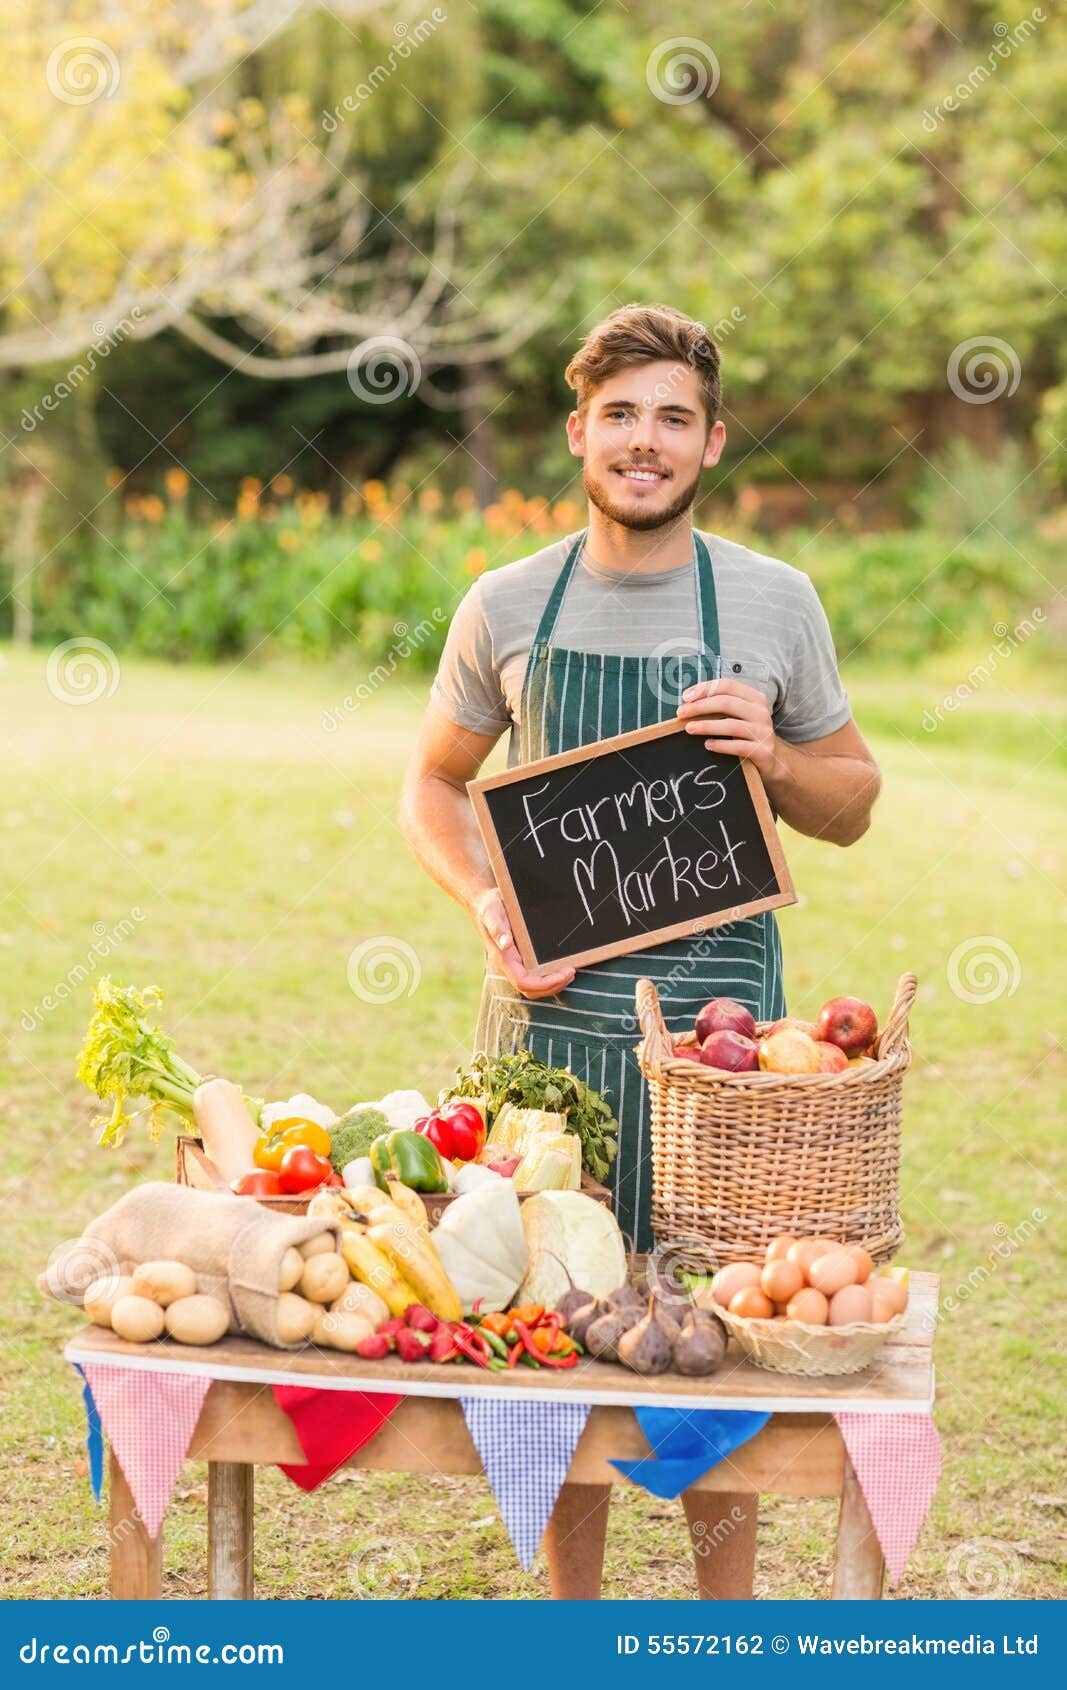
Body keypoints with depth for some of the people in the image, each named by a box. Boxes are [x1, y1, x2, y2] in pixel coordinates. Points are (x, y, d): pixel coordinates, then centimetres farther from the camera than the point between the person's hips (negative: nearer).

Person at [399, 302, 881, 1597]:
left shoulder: (776, 603, 1)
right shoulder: (507, 608, 3)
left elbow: (851, 809, 10)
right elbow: (433, 784, 14)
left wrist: (773, 759, -12)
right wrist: (485, 906, -5)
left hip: (718, 1002, -1)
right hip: (550, 996, 1)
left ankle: (728, 1617, 18)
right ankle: (571, 1614, 21)